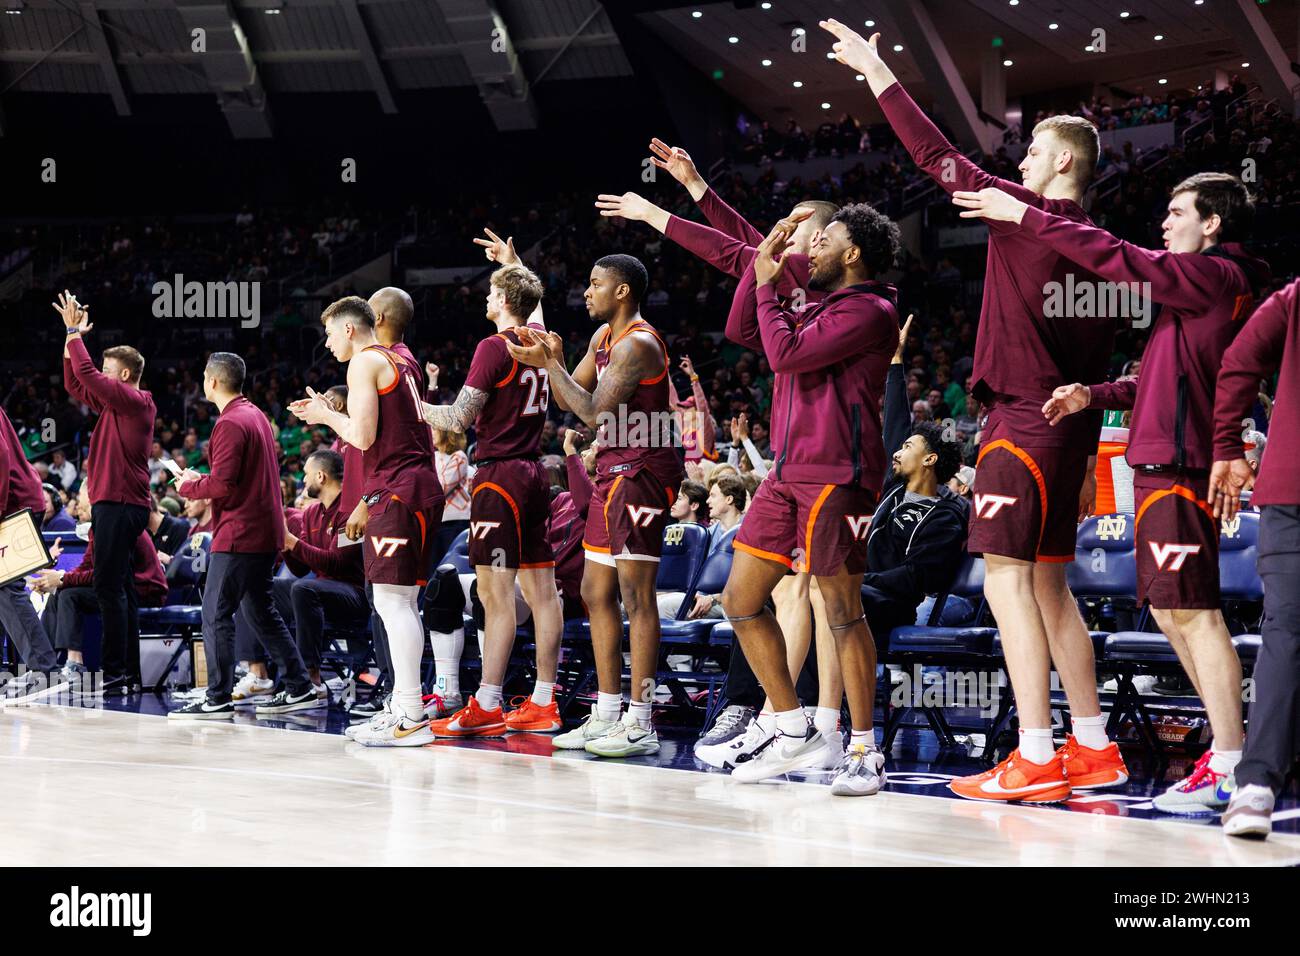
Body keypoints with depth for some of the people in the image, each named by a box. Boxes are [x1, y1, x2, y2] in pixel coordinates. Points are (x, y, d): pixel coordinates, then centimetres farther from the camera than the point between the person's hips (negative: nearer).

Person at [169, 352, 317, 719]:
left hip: (239, 534, -10)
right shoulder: (256, 415, 15)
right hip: (265, 532, 10)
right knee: (261, 610, 16)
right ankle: (299, 688, 16)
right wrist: (202, 479, 13)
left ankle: (218, 699, -7)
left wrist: (188, 487, -3)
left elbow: (222, 484, -21)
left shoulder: (231, 423, -16)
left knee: (216, 614, -6)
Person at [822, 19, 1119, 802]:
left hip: (1024, 421, -8)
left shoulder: (1023, 215, -7)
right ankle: (1095, 746, 15)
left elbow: (937, 156, -4)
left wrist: (878, 73, 4)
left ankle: (1036, 758, -15)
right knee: (1049, 584, 14)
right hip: (1066, 428, 8)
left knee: (1008, 580, -9)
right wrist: (1086, 460, 22)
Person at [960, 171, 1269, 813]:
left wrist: (1025, 216, -8)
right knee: (1170, 612, 13)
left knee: (1192, 611, -12)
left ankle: (1230, 768, -14)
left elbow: (1117, 258, -12)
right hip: (1163, 467, 11)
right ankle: (1228, 745, 16)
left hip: (1179, 466, -11)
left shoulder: (1214, 275, -8)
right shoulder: (1207, 285, 22)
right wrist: (1094, 396, 15)